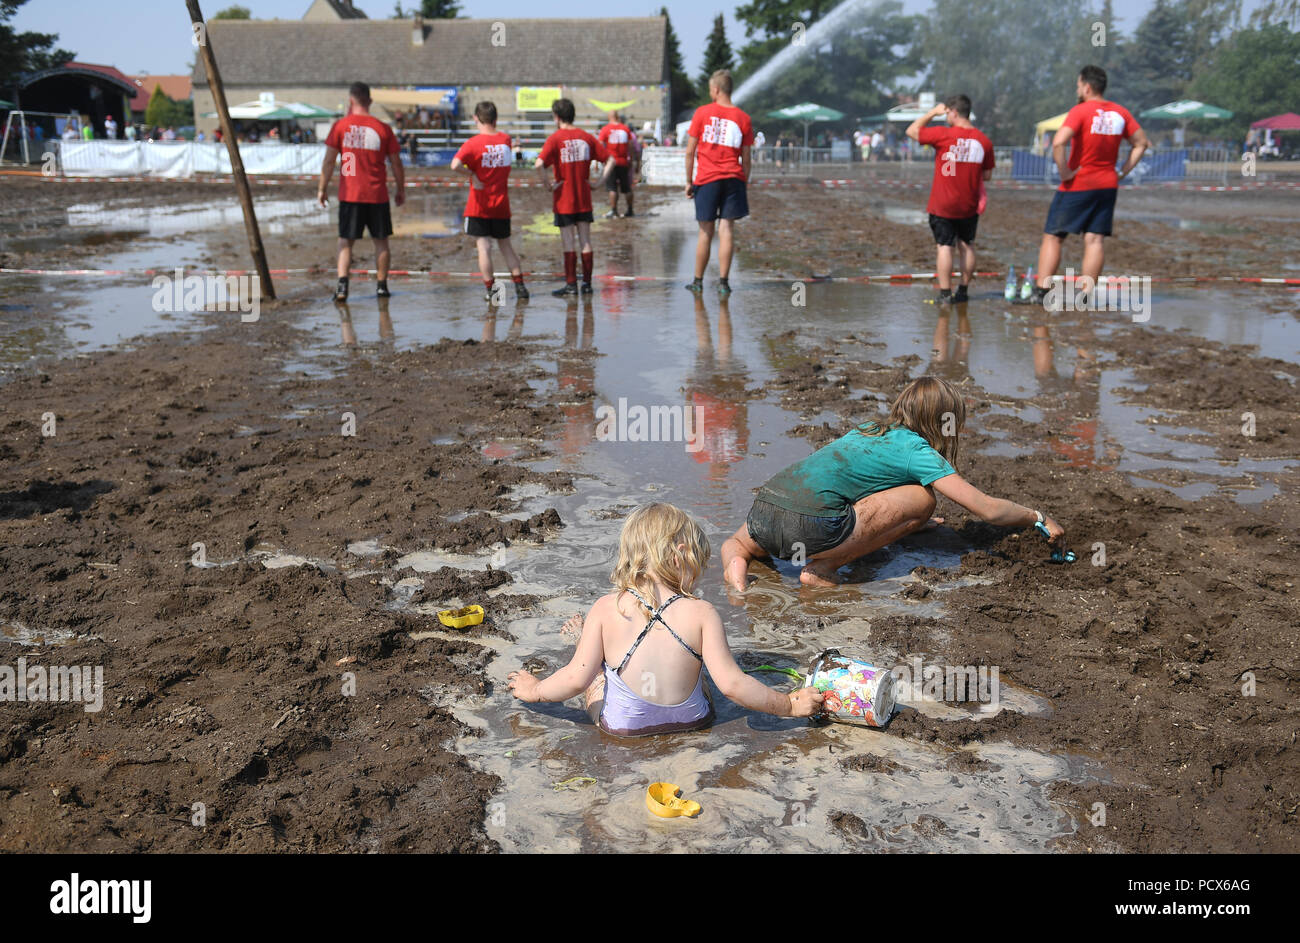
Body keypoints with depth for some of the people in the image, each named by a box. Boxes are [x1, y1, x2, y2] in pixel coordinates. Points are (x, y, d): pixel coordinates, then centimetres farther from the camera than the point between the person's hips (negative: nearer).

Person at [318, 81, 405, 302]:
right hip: (377, 195, 1)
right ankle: (382, 286, 16)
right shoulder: (383, 128, 1)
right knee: (381, 241, 12)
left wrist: (322, 189, 7)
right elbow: (396, 164, 5)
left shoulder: (340, 126, -2)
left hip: (349, 194, -1)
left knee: (345, 241, 4)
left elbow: (329, 161, -2)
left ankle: (342, 285, -10)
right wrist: (401, 190, 16)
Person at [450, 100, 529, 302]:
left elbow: (455, 165, -25)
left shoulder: (473, 143, -12)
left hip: (479, 206, -4)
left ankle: (489, 290, -1)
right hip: (501, 204, 4)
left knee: (483, 247, -1)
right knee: (506, 245, 15)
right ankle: (519, 285, 11)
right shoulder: (506, 139, 2)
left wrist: (471, 175, -12)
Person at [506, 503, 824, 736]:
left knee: (576, 630, 17)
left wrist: (534, 690, 5)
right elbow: (731, 684, -19)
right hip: (690, 720, 1)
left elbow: (577, 678, -14)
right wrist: (789, 705, -6)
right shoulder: (701, 613, -16)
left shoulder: (605, 609, -15)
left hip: (622, 724, -1)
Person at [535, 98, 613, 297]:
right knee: (586, 242, 8)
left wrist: (548, 184, -13)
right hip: (584, 199, 4)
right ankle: (587, 283, 13)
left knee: (569, 243, 1)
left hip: (564, 200, -4)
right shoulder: (586, 137, 5)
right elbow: (610, 160, 6)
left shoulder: (555, 139, -9)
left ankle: (571, 284, 5)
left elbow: (539, 164, -23)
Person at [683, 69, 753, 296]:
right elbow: (746, 159, 6)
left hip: (706, 178, -1)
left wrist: (689, 181, 7)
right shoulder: (743, 118, 5)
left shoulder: (702, 112, -1)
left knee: (706, 231, 6)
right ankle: (723, 281, -4)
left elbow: (690, 151, 0)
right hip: (733, 178, 1)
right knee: (727, 230, 0)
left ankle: (698, 281, 15)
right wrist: (743, 184, 15)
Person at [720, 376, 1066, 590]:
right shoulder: (917, 450, 5)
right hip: (808, 528, -8)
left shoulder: (868, 430, 25)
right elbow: (989, 509, 5)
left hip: (762, 511, 8)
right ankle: (822, 568, -2)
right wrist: (1039, 518, 22)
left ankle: (736, 560, 7)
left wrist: (908, 520, 56)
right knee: (922, 498, 4)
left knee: (738, 543, 43)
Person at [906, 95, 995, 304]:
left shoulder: (943, 134, -14)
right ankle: (963, 290, 23)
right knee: (967, 246, 17)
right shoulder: (984, 141, -1)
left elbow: (912, 131, -1)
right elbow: (987, 175, 7)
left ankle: (945, 294, -2)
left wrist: (933, 112, 7)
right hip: (969, 206, 4)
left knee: (944, 247, 0)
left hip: (942, 206, -4)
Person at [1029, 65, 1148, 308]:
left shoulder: (1080, 111, -12)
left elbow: (1058, 143, -27)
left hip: (1077, 185, -5)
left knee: (1053, 237, 3)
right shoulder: (1121, 113, 7)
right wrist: (1123, 172, 12)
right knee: (1095, 239, 5)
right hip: (1108, 185, 5)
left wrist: (1064, 172, -16)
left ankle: (1041, 290, -1)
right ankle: (1086, 294, 3)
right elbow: (1141, 143, 15)